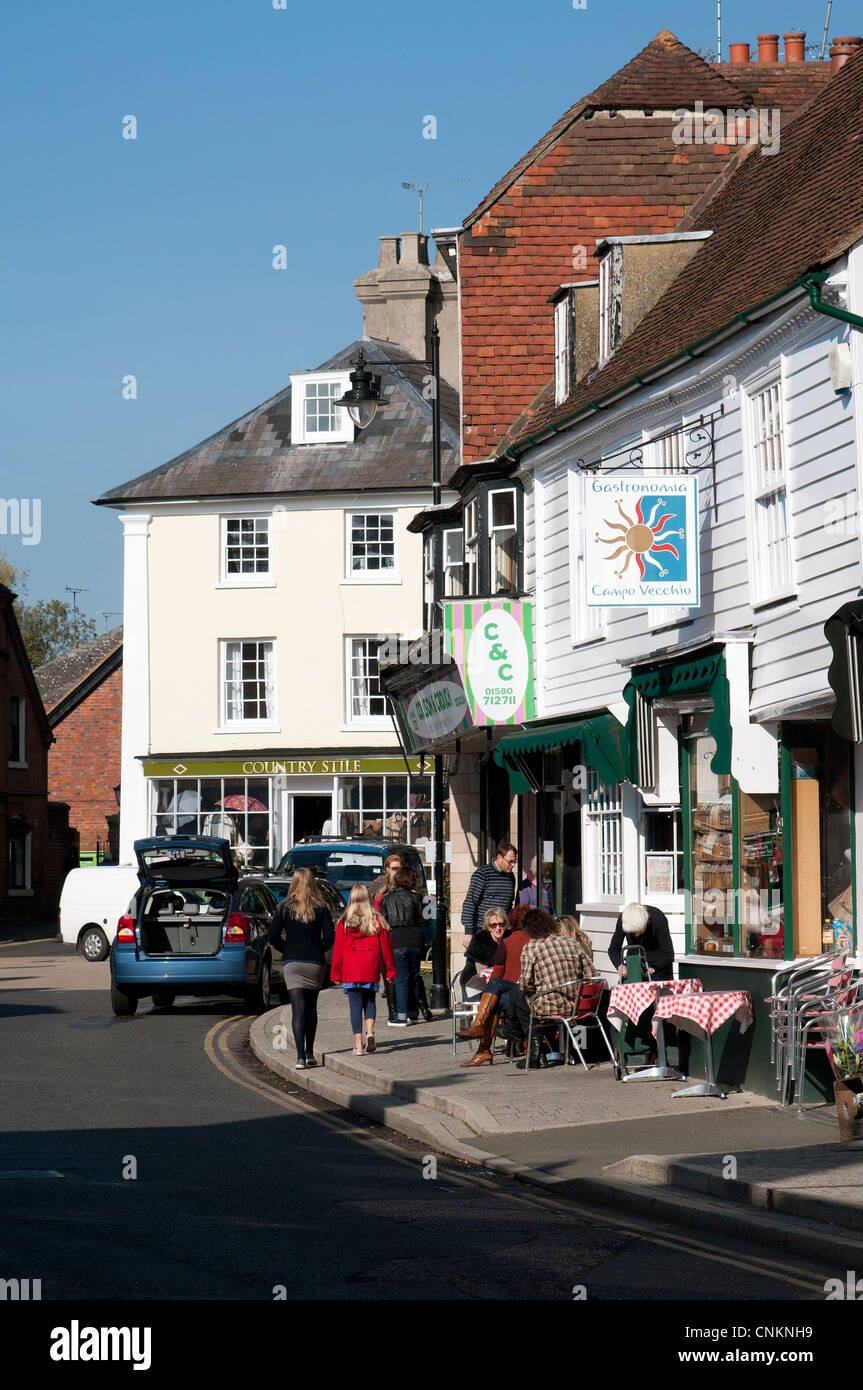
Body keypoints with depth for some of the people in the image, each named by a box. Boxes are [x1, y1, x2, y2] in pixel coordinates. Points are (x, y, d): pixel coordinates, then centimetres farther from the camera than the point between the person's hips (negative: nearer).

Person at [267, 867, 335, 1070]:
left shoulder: (284, 908, -1)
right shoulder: (321, 909, -2)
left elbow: (273, 935, -5)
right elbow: (329, 936, -9)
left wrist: (286, 950, 10)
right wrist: (318, 951, 9)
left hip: (292, 963, -1)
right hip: (315, 963, 1)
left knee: (298, 1009, -4)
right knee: (311, 1008, 16)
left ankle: (300, 1056, -15)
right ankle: (309, 1053, 21)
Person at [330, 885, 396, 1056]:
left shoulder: (343, 922, 0)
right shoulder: (377, 920, 1)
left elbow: (337, 949, 2)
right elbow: (386, 947, 3)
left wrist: (336, 974, 8)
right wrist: (390, 970, 11)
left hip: (350, 971, -1)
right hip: (371, 970, 1)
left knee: (355, 1004, 3)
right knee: (370, 1000, 17)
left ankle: (358, 1044, -3)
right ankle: (370, 1032, -6)